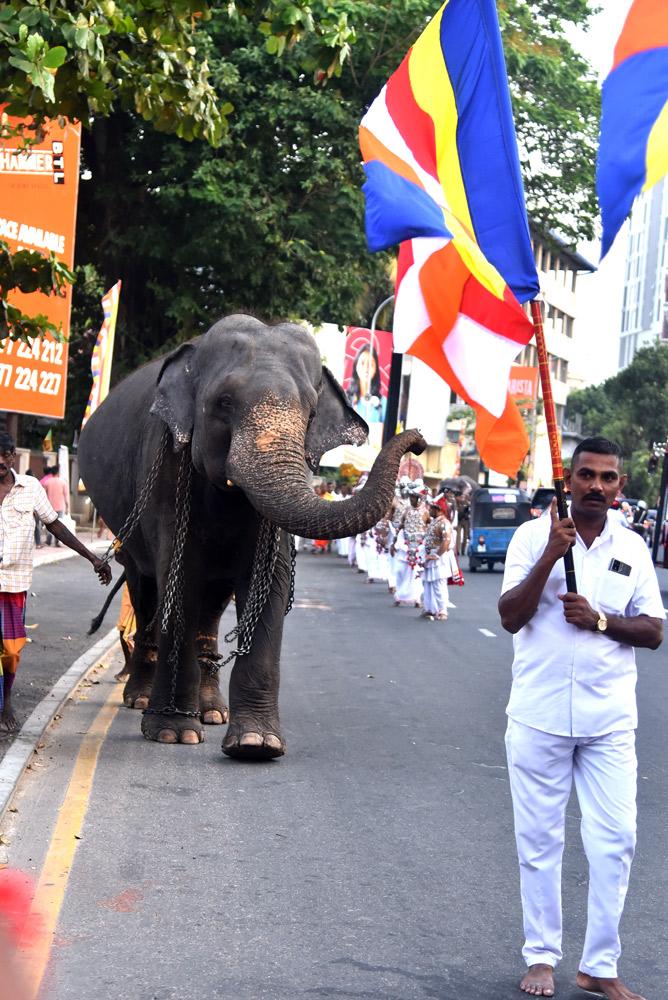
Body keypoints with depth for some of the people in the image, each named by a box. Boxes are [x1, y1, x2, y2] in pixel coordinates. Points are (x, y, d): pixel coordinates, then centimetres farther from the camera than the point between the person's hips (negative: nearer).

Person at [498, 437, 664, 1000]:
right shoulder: (534, 536, -2)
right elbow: (510, 617, -9)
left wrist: (600, 621, -13)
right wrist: (551, 556, -19)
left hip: (609, 720, 2)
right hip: (540, 715, -2)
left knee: (615, 841, 0)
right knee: (539, 840, 8)